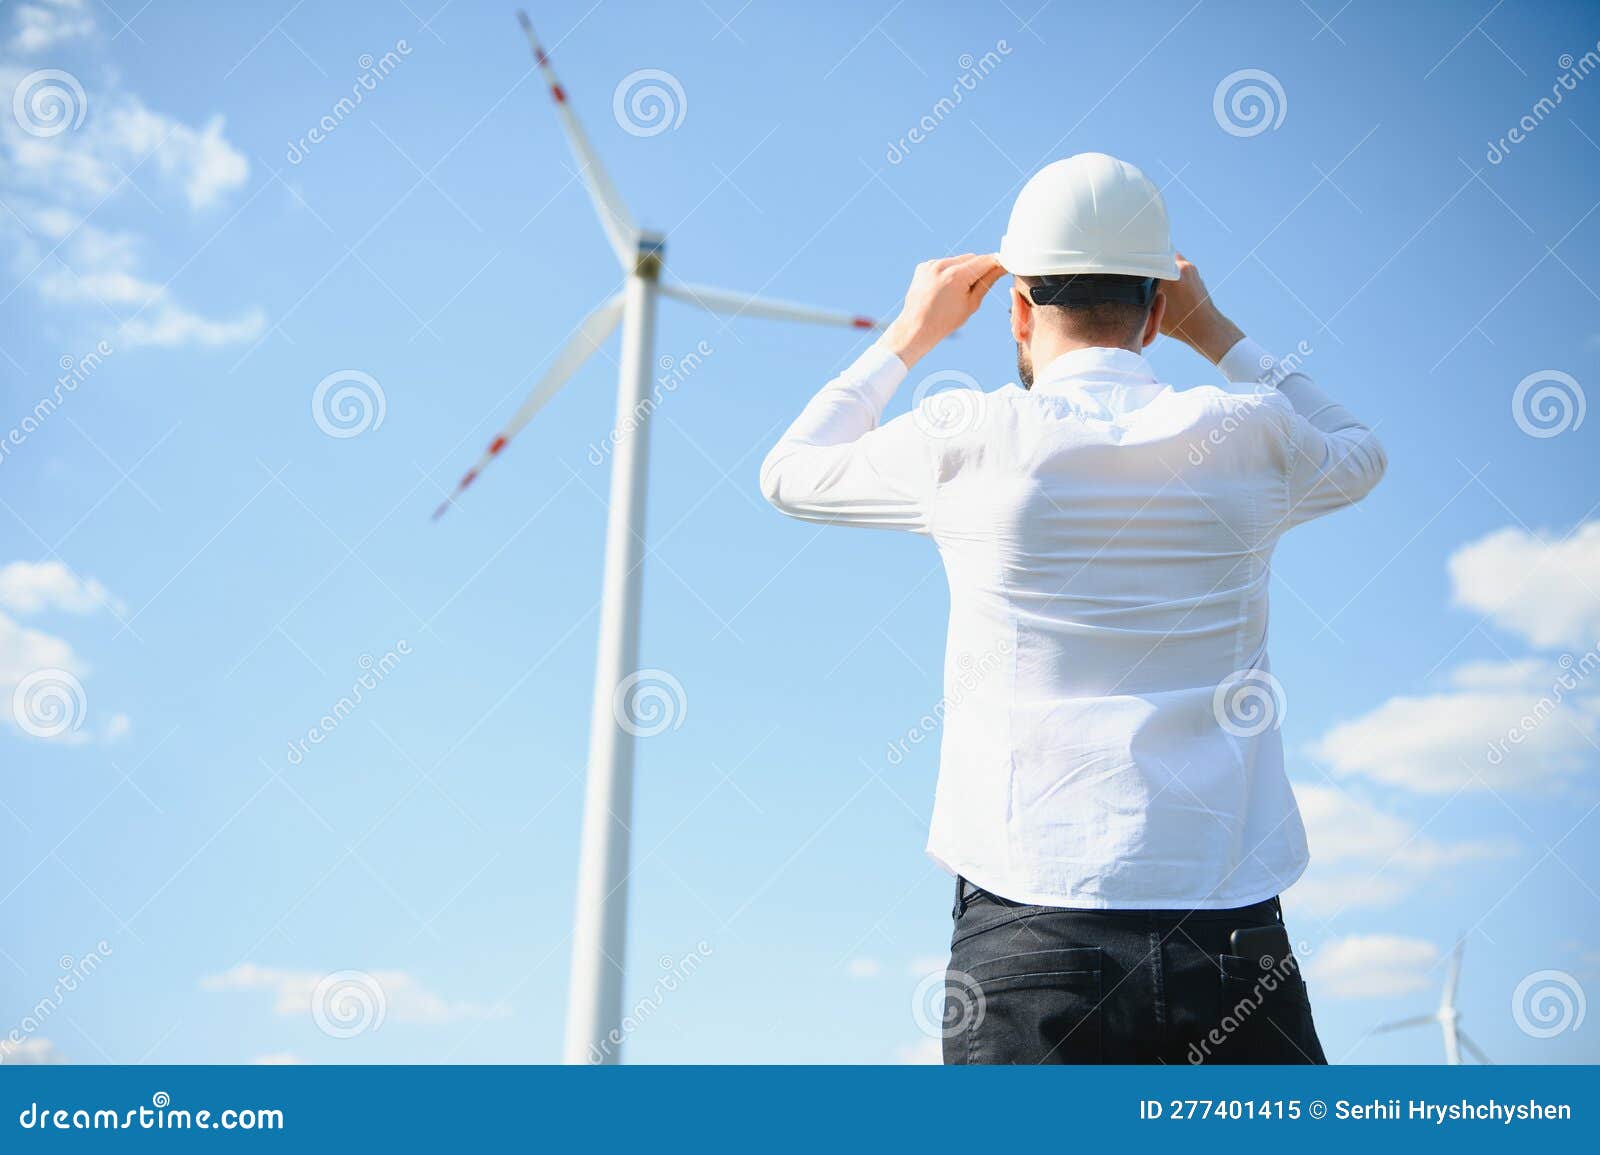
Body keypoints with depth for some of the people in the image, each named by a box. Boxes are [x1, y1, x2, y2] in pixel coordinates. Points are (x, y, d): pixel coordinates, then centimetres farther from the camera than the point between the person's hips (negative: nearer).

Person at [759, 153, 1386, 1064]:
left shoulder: (972, 441, -3)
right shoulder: (1247, 435, 2)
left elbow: (789, 473, 18)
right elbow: (1360, 456, 28)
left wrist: (911, 334, 26)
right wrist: (1216, 332, 29)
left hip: (1028, 935, -1)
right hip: (1233, 933, 2)